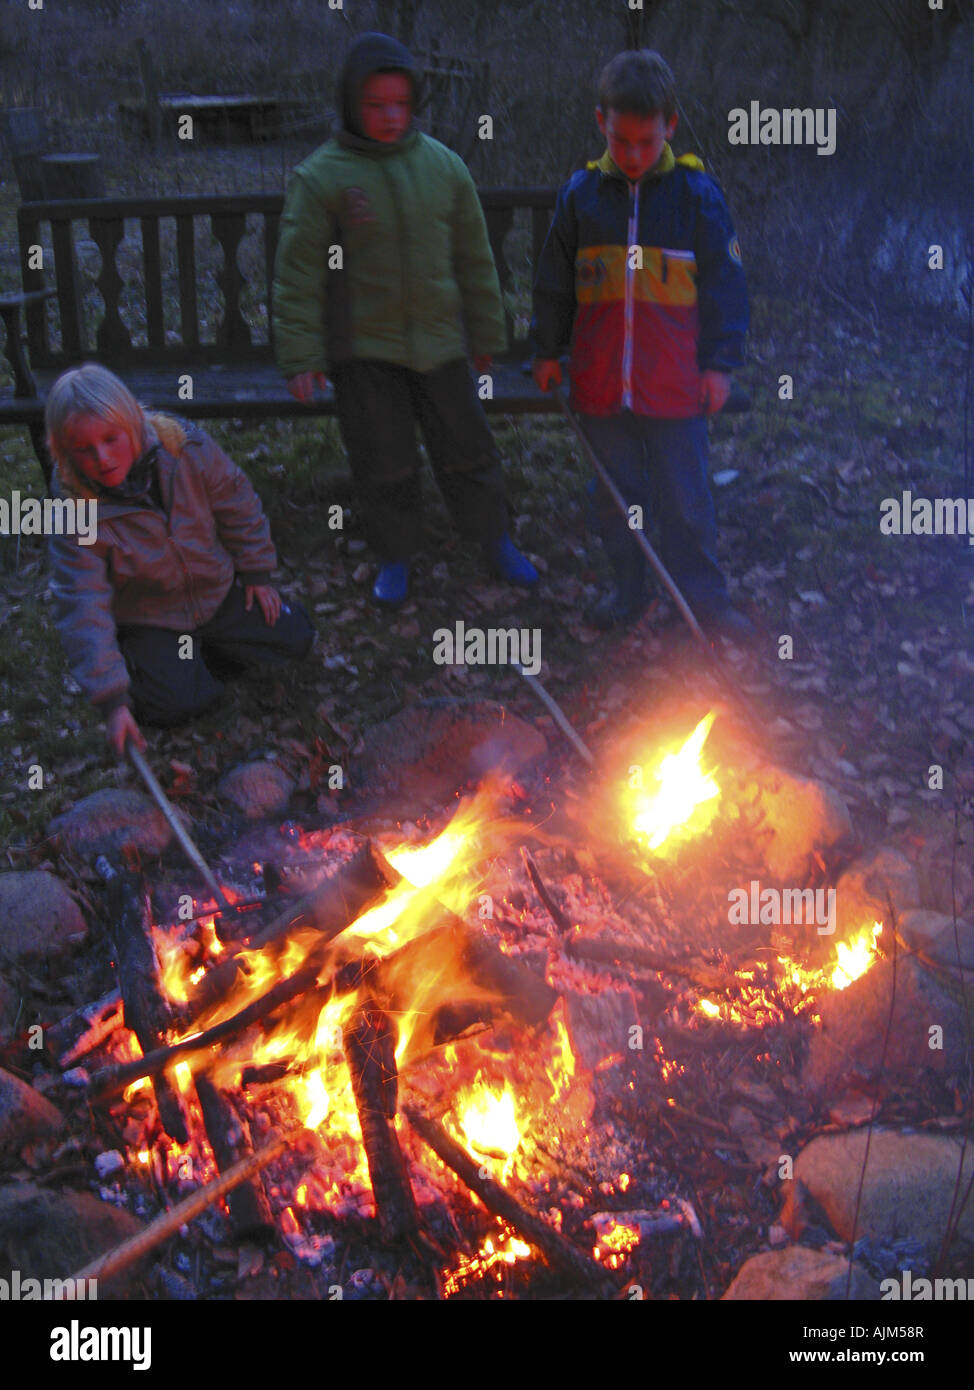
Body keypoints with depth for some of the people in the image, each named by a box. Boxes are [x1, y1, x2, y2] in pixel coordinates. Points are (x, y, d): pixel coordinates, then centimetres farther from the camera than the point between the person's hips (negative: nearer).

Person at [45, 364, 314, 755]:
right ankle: (136, 656, 12)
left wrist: (256, 573, 3)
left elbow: (238, 506, -5)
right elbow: (83, 610, -29)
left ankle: (196, 647, 17)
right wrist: (112, 701, -35)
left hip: (216, 592, 3)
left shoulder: (186, 448, -24)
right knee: (179, 700, -20)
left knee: (294, 637, 1)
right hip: (148, 617, -3)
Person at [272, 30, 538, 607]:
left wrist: (487, 333, 13)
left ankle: (497, 542, 32)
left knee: (468, 450, 11)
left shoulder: (444, 165, 1)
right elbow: (298, 274, -6)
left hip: (440, 343, 2)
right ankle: (396, 557, 28)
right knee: (384, 466, 7)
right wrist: (301, 356, -9)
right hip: (363, 351, -2)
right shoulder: (322, 177, -8)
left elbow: (474, 259, 9)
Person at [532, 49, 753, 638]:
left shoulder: (696, 192, -4)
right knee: (615, 494, 12)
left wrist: (721, 362, -2)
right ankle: (629, 588, 28)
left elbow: (725, 285, 0)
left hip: (676, 384, -2)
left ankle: (704, 595, 18)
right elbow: (554, 282, 13)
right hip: (601, 384, 3)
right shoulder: (582, 193, 2)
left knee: (685, 497, 4)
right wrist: (549, 351, 14)